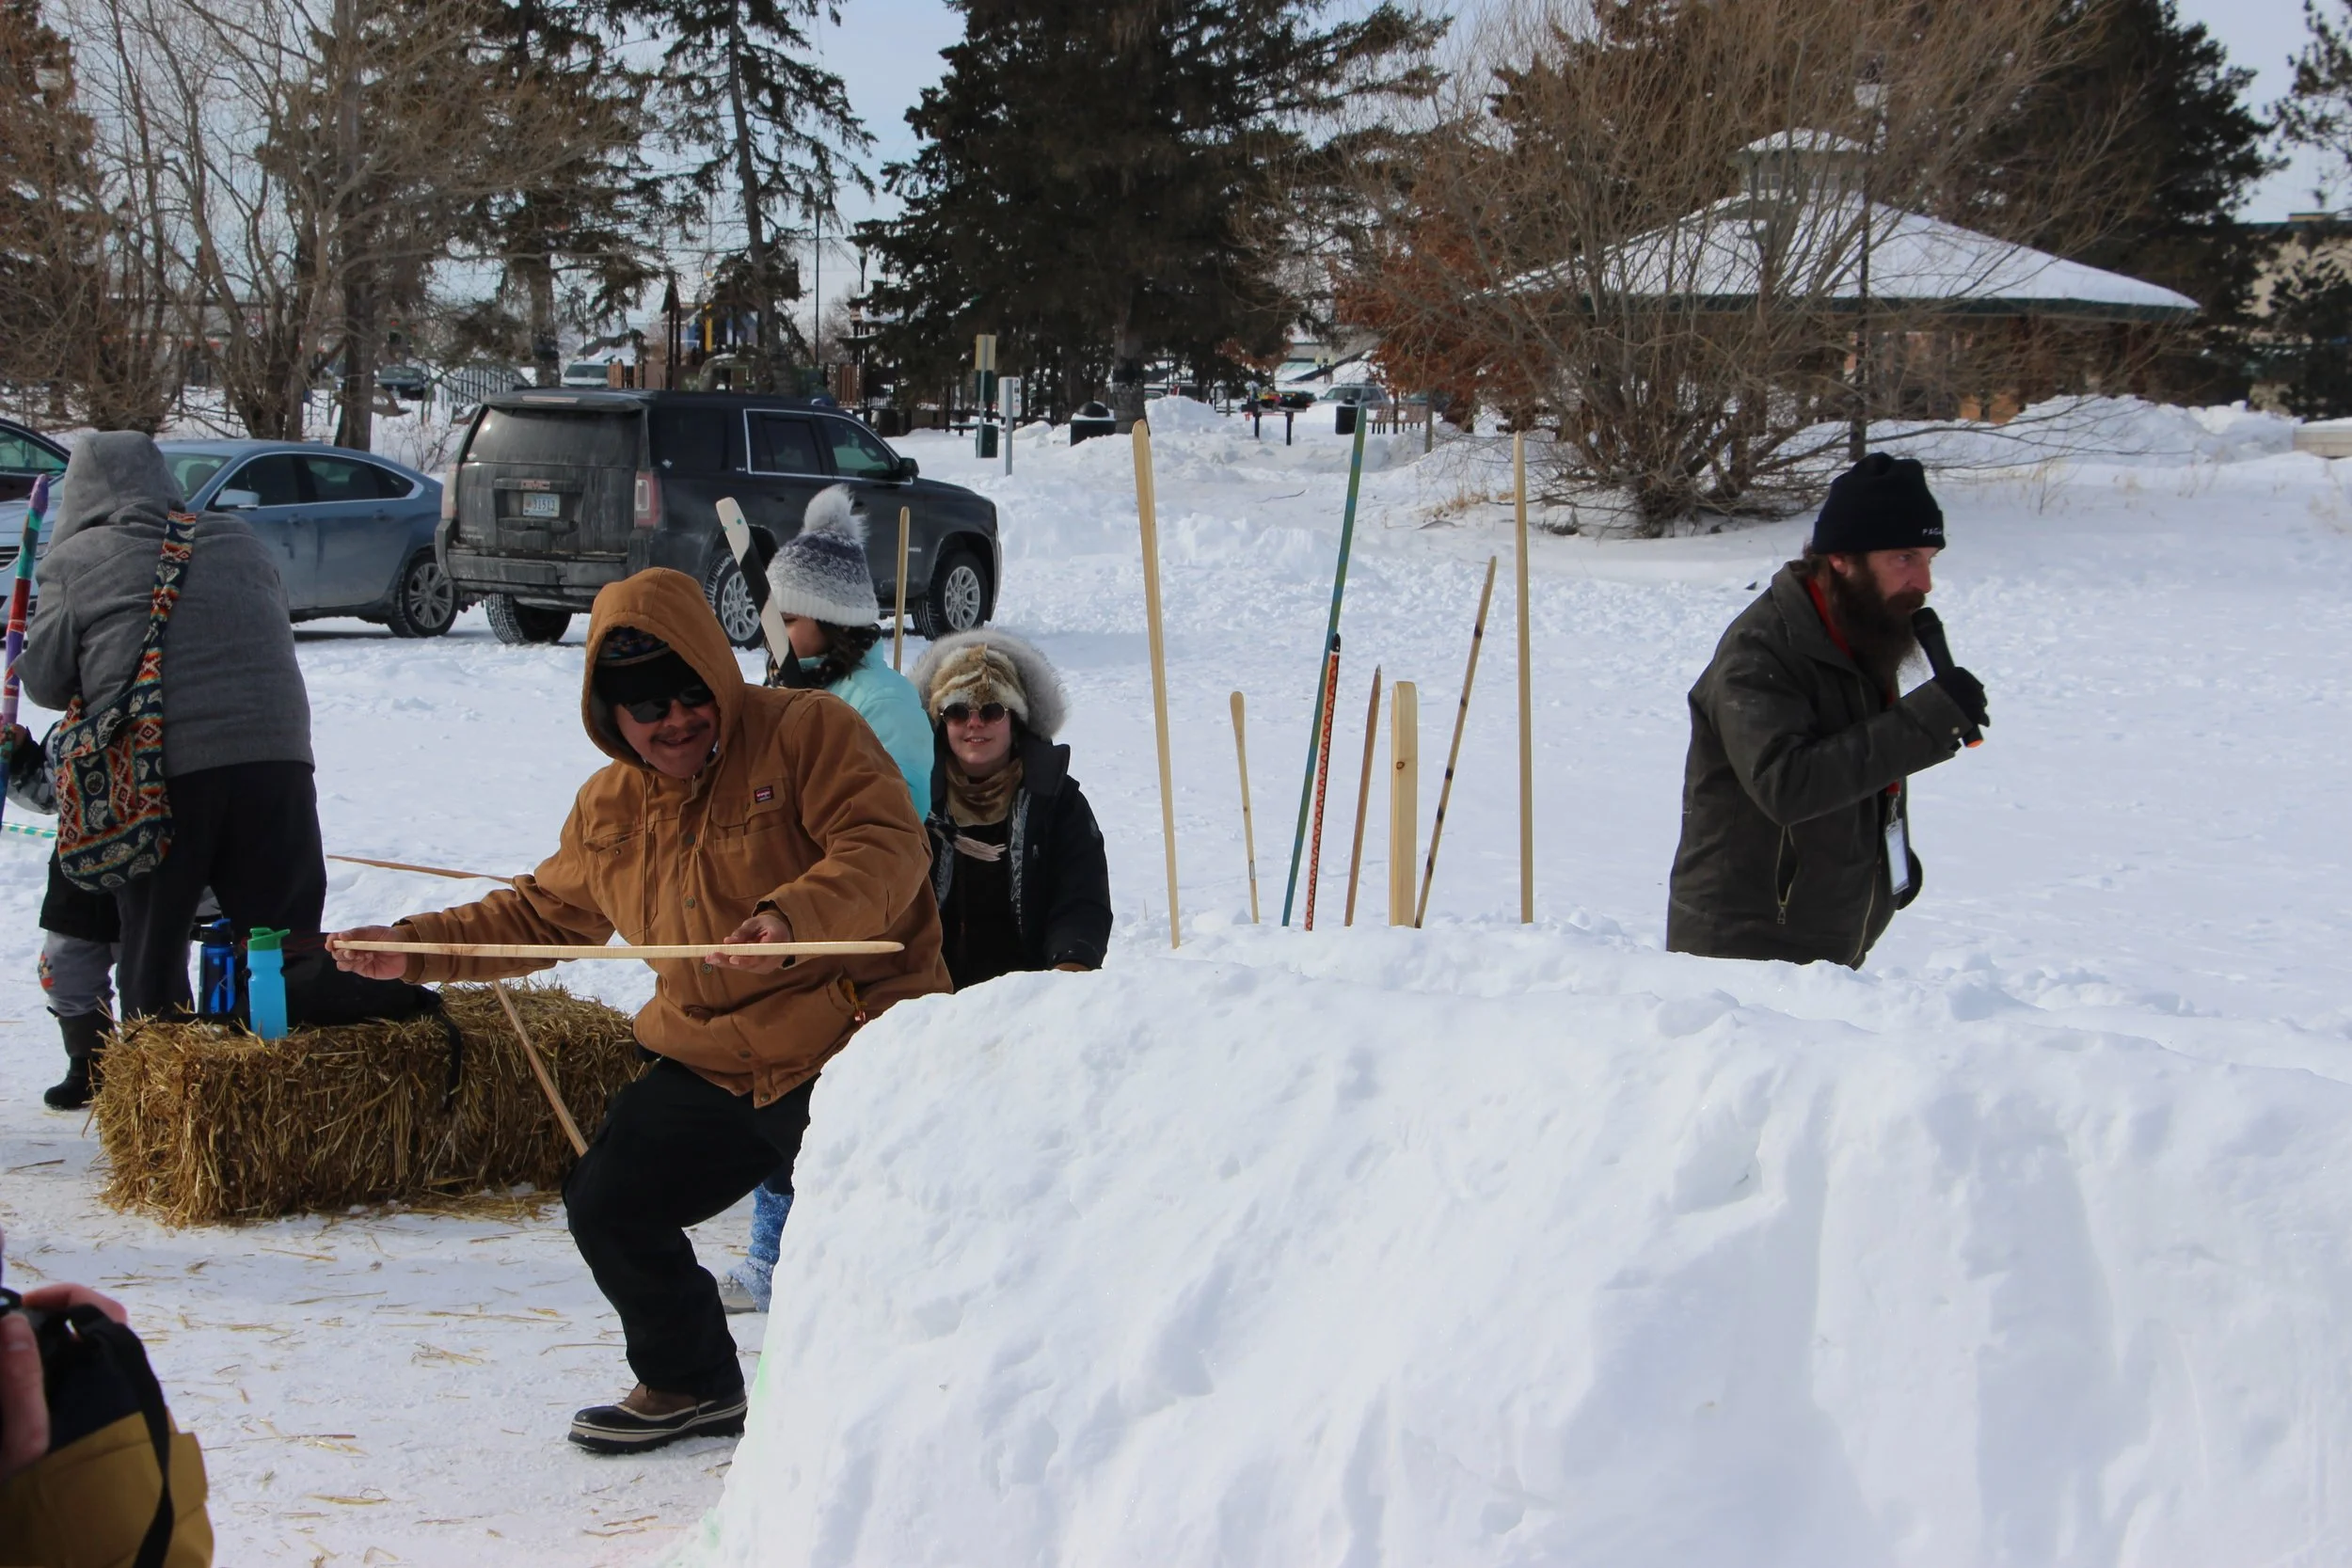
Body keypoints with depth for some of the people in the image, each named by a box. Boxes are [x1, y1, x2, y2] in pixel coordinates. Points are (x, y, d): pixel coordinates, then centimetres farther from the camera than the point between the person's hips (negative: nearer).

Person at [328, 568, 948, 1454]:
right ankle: (691, 1386, 30)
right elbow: (544, 914, 25)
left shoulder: (805, 733, -9)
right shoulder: (609, 808, 11)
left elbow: (888, 846, -21)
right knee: (608, 1205, 8)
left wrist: (796, 917, -39)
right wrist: (414, 948, 15)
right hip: (712, 1069, 7)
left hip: (851, 1049, -7)